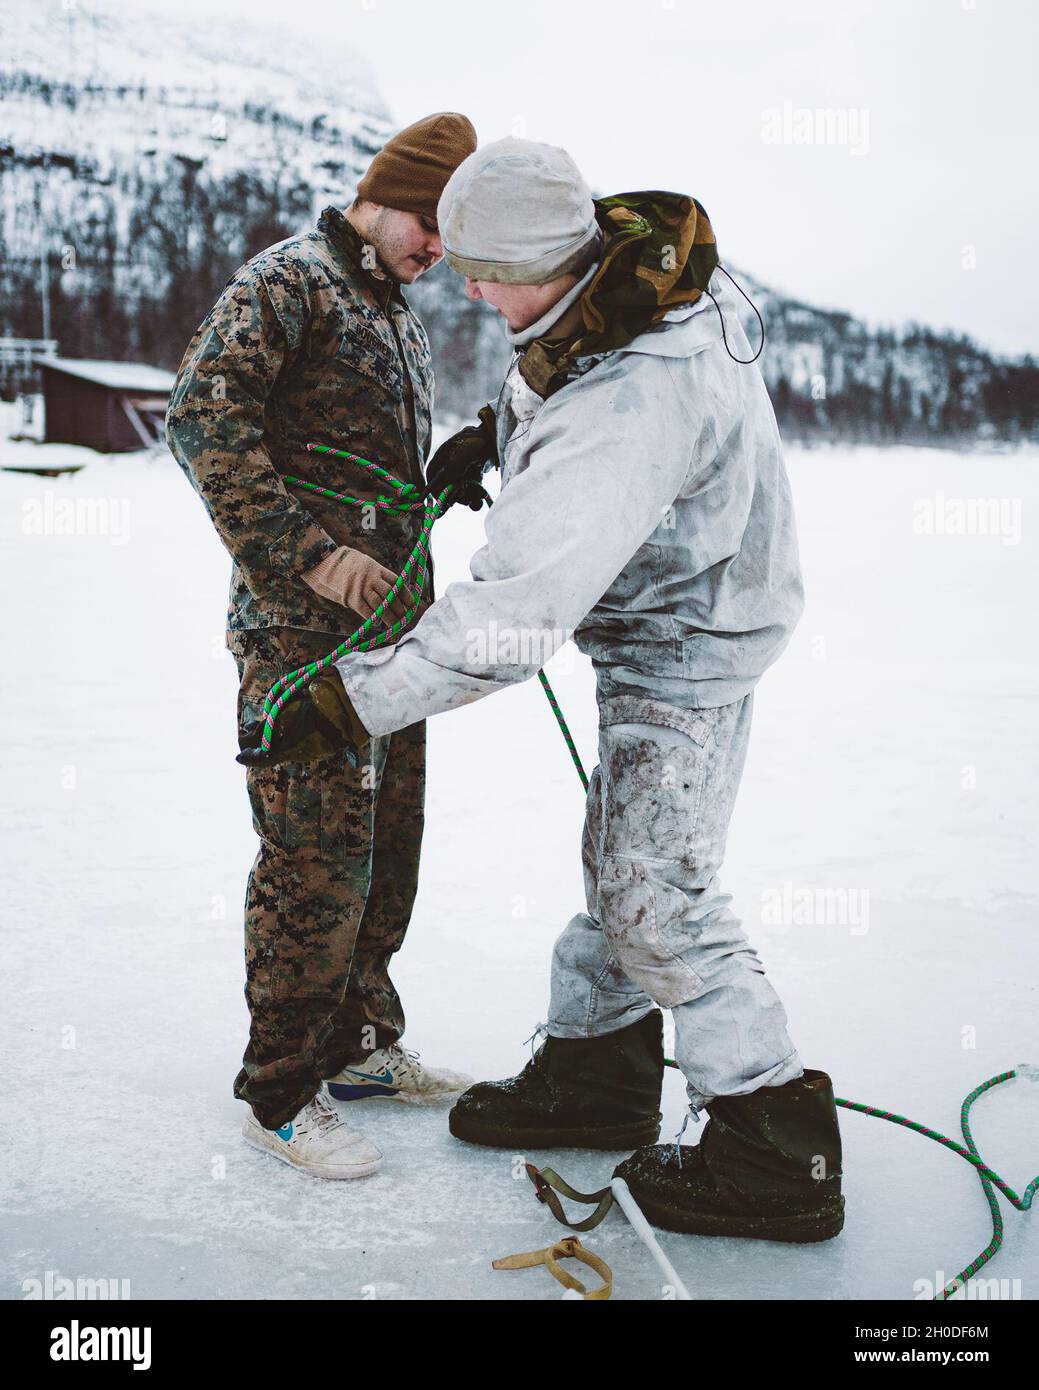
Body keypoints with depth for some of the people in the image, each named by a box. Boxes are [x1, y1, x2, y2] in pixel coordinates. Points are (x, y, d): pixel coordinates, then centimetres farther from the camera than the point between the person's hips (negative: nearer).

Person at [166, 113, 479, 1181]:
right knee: (320, 854, -7)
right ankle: (280, 1094, 6)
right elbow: (201, 418, -19)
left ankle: (359, 1046, 29)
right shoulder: (288, 280, -7)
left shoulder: (402, 322, 21)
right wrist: (310, 553, -24)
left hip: (389, 623, 9)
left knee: (388, 842, 14)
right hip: (301, 628, -9)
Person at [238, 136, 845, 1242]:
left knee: (657, 897, -5)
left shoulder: (624, 410, -37)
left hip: (682, 656, -10)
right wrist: (493, 434, 6)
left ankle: (776, 1155, 9)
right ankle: (592, 1072, 34)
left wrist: (344, 705, -35)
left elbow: (515, 614, -40)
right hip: (666, 621, 10)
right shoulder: (640, 245, -8)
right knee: (620, 861, 18)